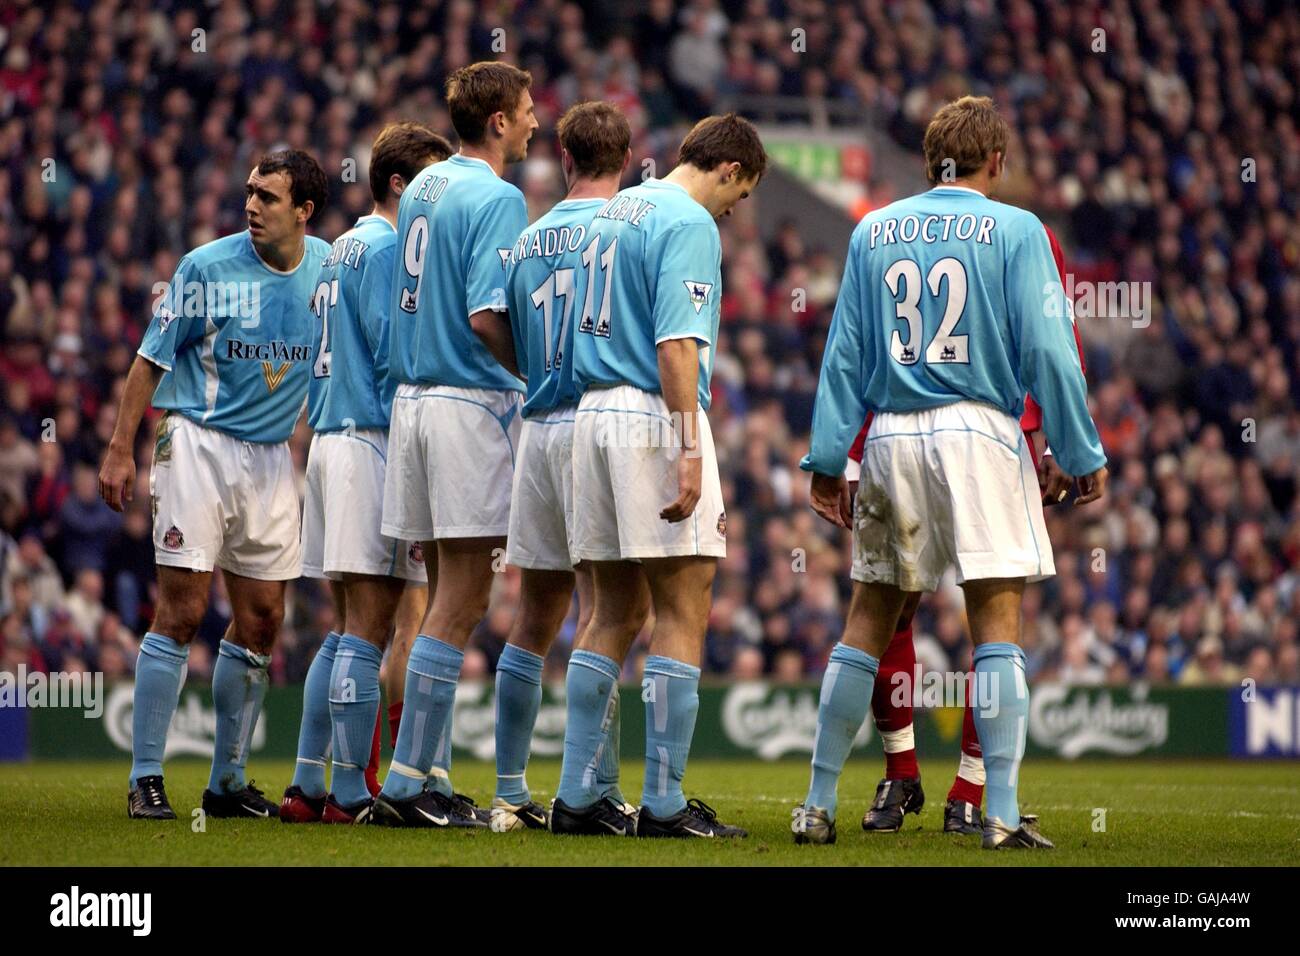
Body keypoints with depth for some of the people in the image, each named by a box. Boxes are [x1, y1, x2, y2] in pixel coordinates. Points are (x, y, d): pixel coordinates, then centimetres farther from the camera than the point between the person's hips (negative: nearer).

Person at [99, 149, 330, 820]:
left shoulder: (330, 267, 2)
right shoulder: (206, 267, -8)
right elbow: (152, 359, -2)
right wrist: (120, 450, -6)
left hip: (273, 457, 4)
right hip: (198, 444, -4)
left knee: (262, 619, 5)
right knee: (181, 611, -10)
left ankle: (228, 782, 16)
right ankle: (146, 779, -6)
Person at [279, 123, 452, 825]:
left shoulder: (342, 250, 20)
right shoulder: (386, 248, -8)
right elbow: (392, 358, -14)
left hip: (329, 442, 10)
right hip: (371, 443, -10)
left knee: (347, 629, 12)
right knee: (367, 629, -8)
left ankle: (307, 786, 11)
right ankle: (350, 793, -9)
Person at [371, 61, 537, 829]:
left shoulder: (424, 188, 13)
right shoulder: (497, 198, -12)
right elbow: (485, 315, -21)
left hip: (413, 396, 9)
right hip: (471, 403, -9)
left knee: (448, 596, 13)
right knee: (460, 604, -5)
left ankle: (431, 773, 13)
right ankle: (409, 781, -6)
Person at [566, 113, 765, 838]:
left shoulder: (615, 212, 18)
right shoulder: (689, 223, -9)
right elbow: (675, 346, -18)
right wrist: (689, 452, -21)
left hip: (594, 414, 9)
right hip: (655, 417, -9)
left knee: (614, 614, 12)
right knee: (684, 612, -5)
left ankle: (577, 796, 10)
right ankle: (664, 803, -7)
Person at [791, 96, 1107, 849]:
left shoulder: (872, 232, 10)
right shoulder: (1016, 230, -1)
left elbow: (845, 356, 9)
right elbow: (1047, 352, -6)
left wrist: (828, 458, 12)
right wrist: (1084, 455, 0)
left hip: (891, 440, 4)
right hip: (980, 432, -4)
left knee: (868, 620, 10)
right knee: (998, 619, -3)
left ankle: (819, 806, 13)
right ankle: (1004, 815, -8)